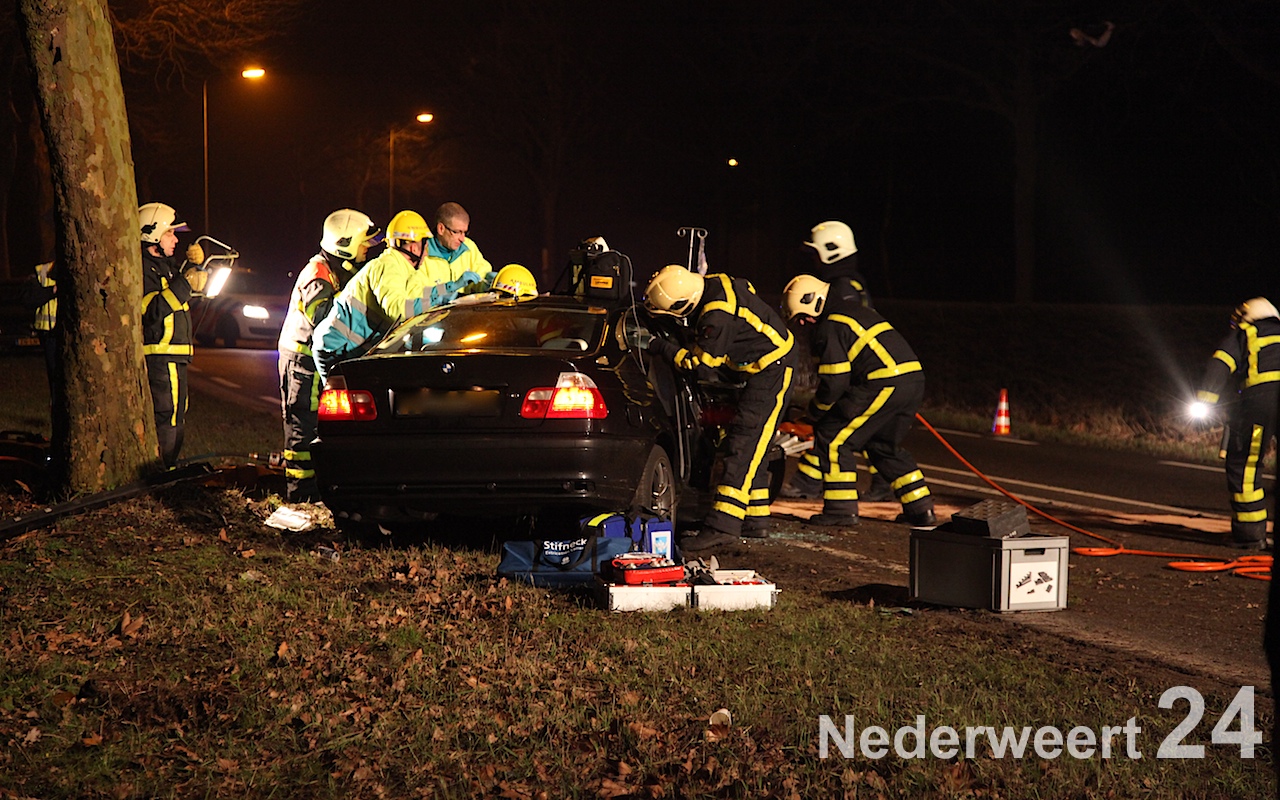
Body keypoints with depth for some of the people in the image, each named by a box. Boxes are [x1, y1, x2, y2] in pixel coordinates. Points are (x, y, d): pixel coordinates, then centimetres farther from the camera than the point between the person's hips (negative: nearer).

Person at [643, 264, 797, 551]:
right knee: (750, 451, 13)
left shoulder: (718, 317, -30)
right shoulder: (710, 284, -2)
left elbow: (699, 362, -19)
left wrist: (660, 348, -9)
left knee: (743, 449, -16)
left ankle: (722, 526, -21)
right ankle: (756, 520, 18)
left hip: (772, 372, -10)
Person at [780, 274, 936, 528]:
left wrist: (816, 410, 9)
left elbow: (835, 382, -9)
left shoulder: (829, 328, -5)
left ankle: (841, 509, 2)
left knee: (832, 438, 1)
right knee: (884, 447, 24)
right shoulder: (854, 310, 26)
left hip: (884, 386, -10)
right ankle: (921, 509, 23)